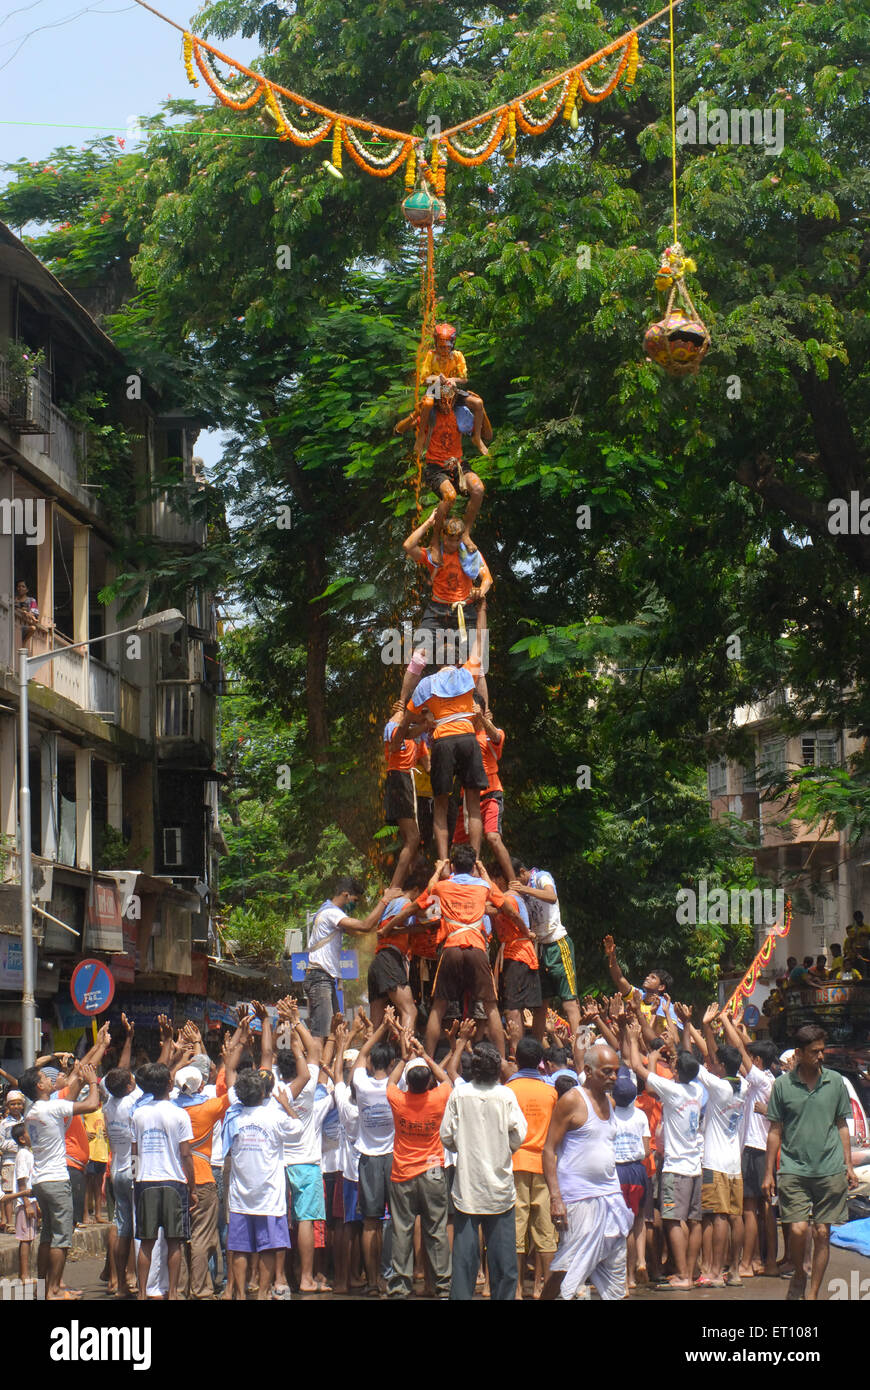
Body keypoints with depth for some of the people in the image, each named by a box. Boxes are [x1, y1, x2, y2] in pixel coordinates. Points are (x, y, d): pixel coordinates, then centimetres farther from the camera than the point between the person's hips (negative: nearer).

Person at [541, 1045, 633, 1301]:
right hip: (579, 1198, -8)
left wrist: (617, 1193, 18)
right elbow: (549, 1150, -12)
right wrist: (555, 1198, -19)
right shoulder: (572, 1101, -9)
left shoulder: (608, 1101, 14)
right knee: (566, 1270, -7)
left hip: (611, 1195, 8)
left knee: (615, 1268, 7)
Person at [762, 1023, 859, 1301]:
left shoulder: (835, 1082, 5)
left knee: (822, 1233, 1)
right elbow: (775, 1131, 6)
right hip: (794, 1169, -1)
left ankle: (813, 1293, 12)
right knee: (798, 1229, -12)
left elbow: (842, 1126, 12)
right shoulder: (783, 1085, 1)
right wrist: (769, 1172, 4)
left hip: (830, 1170, 1)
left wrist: (849, 1166, 6)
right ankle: (798, 1276, 15)